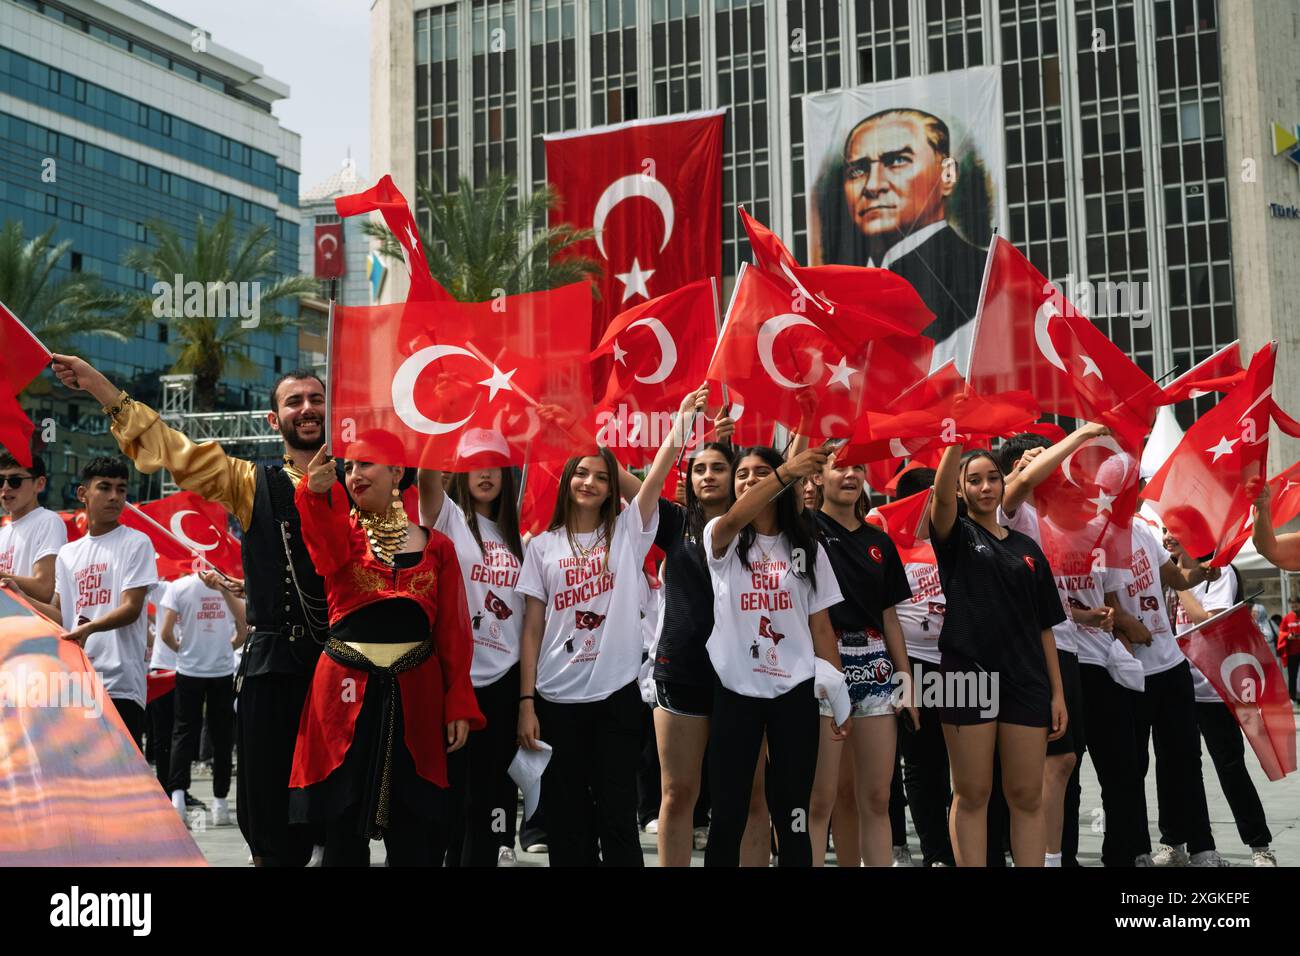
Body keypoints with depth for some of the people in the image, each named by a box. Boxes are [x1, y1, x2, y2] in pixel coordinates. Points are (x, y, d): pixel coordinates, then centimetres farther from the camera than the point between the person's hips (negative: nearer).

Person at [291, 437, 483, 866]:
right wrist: (316, 495, -44)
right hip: (347, 692, -1)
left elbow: (454, 633, 5)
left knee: (413, 829, 7)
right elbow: (330, 553, -24)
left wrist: (459, 705, -1)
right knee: (342, 824, 2)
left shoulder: (435, 546, 6)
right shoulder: (342, 529, 3)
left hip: (416, 696, 1)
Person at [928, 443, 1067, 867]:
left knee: (1026, 795, 5)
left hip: (1025, 680, 3)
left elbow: (1044, 626, 12)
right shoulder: (956, 536, 5)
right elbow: (940, 494, -19)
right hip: (968, 672, -3)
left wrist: (1057, 693, 6)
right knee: (971, 794, 1)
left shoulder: (1027, 548, 15)